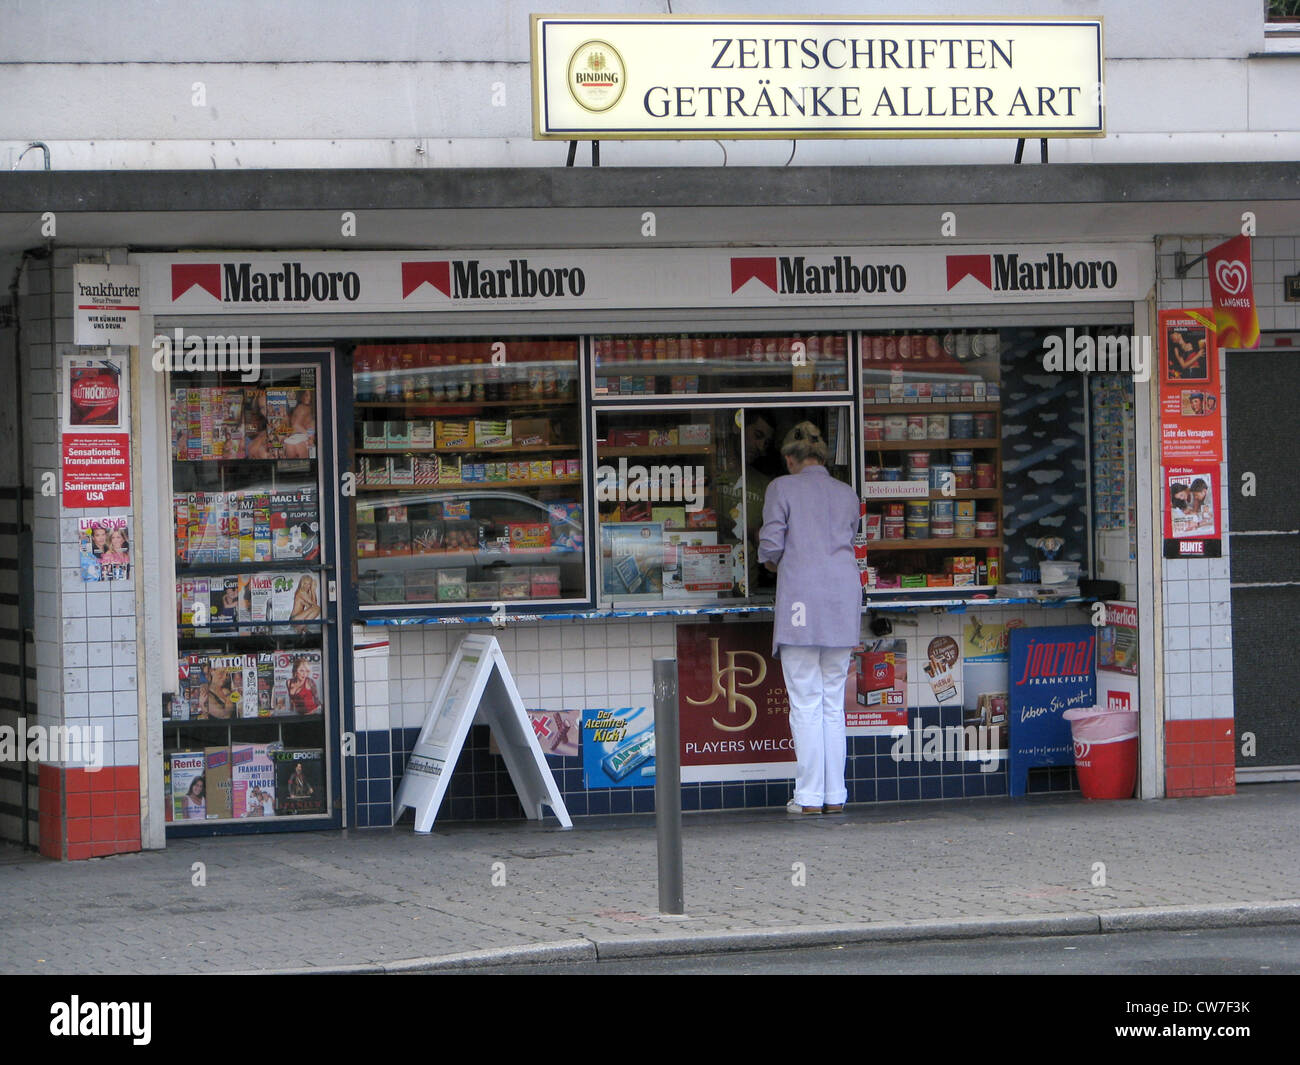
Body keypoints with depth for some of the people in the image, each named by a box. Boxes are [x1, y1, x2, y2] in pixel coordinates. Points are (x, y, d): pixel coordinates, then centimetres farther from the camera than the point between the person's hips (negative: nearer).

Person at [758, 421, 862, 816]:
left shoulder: (783, 488, 0)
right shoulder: (846, 494, 14)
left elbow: (770, 545, -5)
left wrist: (772, 561, 17)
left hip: (801, 600, -4)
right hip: (844, 600, 4)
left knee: (806, 704, -2)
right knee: (833, 702, 10)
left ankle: (809, 796, -2)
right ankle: (835, 795, 9)